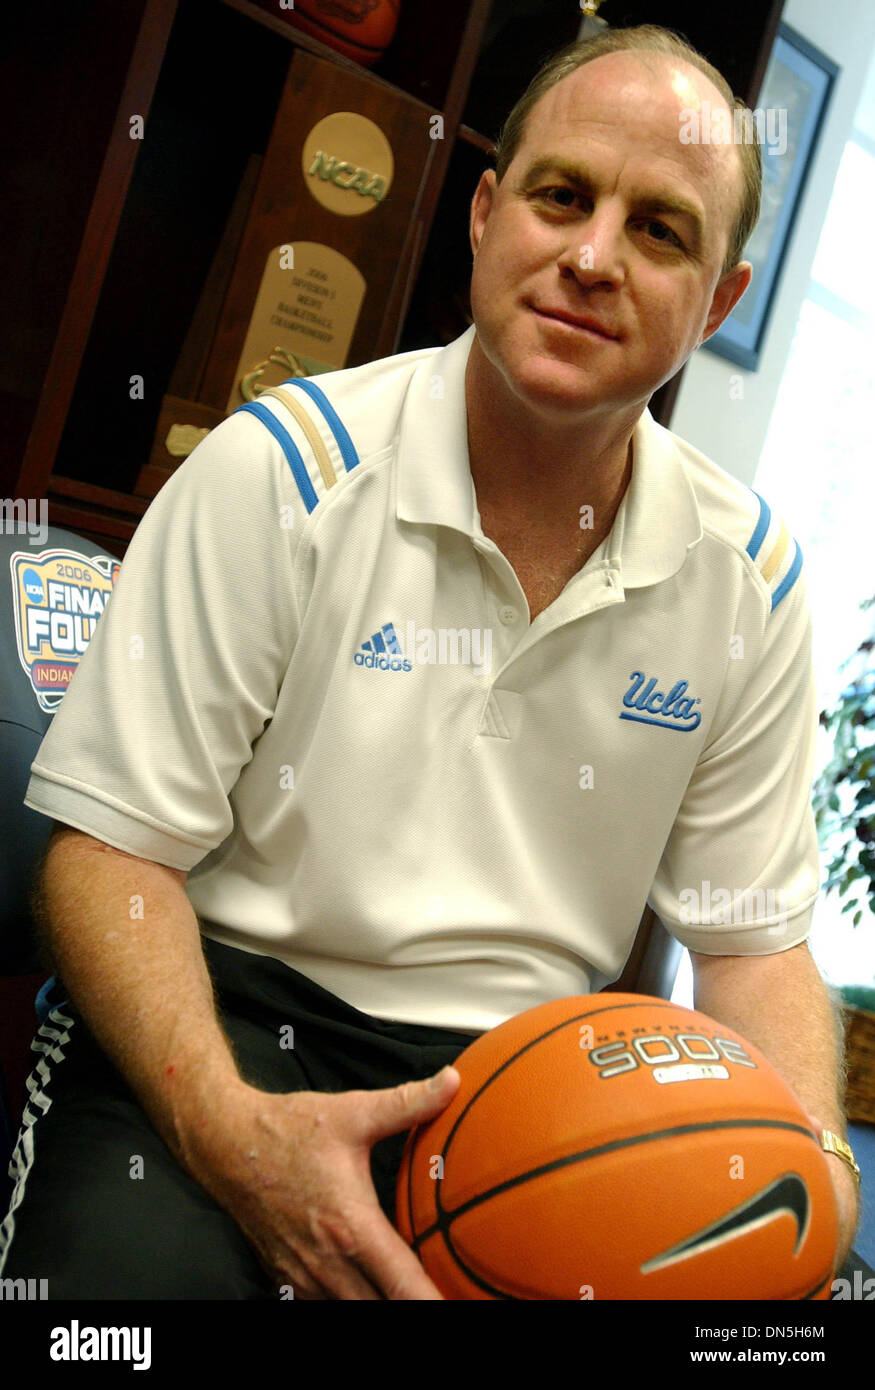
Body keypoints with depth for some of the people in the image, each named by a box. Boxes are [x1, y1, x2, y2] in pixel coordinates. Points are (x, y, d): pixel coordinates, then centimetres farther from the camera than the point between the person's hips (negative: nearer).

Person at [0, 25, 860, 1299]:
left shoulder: (751, 575, 2)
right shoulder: (284, 471, -9)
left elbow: (753, 940, 7)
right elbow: (110, 845, -10)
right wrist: (227, 1128, -26)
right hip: (228, 1015, -3)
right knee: (134, 1250, -33)